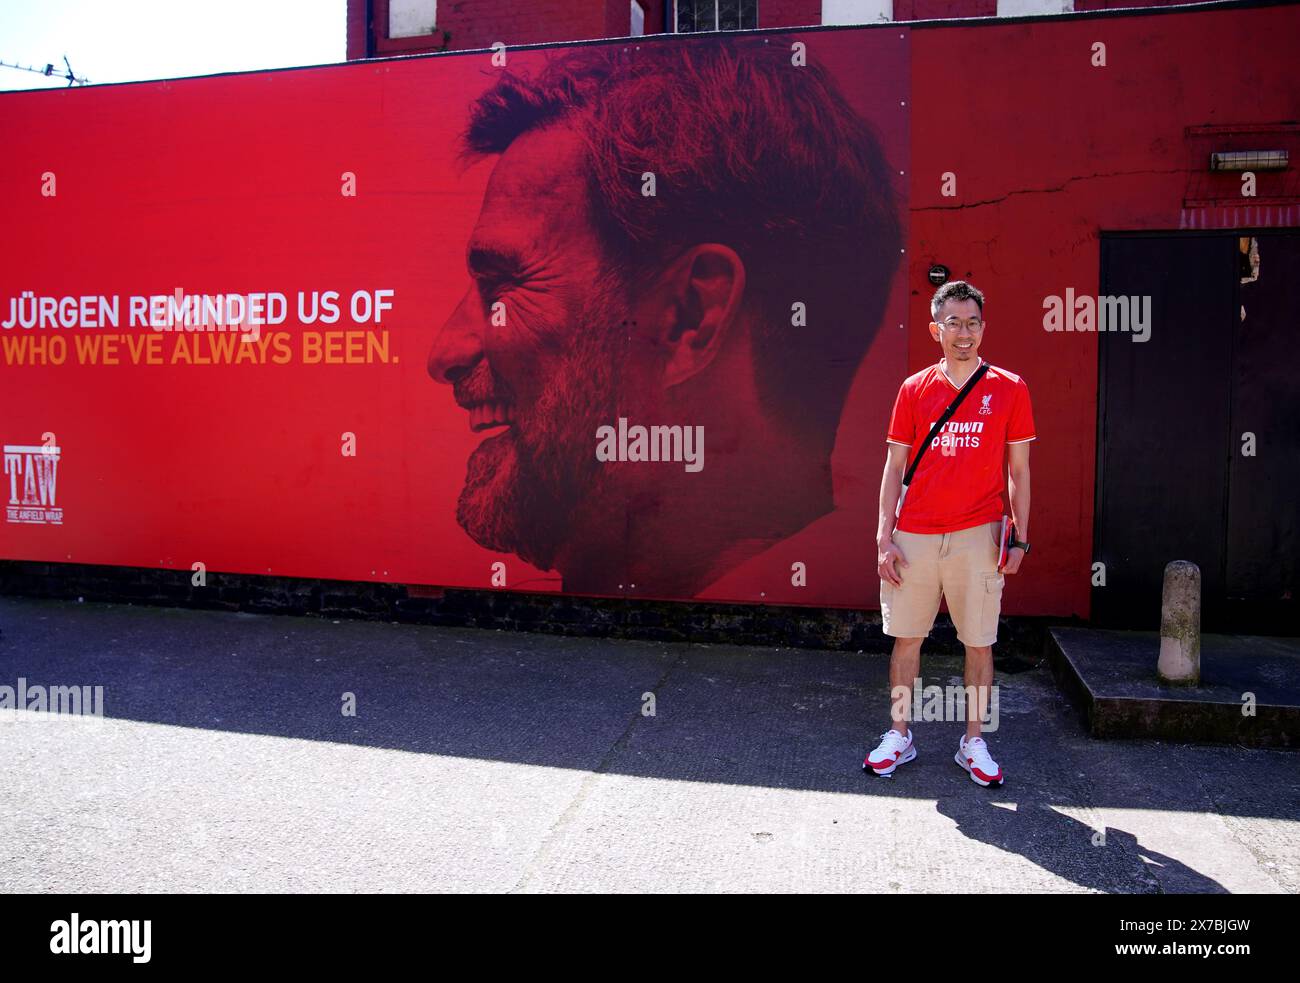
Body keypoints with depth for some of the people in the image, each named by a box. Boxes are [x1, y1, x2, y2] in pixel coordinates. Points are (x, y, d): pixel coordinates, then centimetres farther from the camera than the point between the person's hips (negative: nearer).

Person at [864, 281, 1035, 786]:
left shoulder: (1009, 389, 3)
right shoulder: (914, 389, 6)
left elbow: (1018, 471, 5)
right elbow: (895, 466, 6)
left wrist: (1019, 537, -2)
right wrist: (884, 537, 0)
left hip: (977, 535, -1)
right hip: (915, 535, 1)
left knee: (979, 642, 6)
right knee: (906, 637, 8)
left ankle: (973, 743, 21)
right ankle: (899, 736, 23)